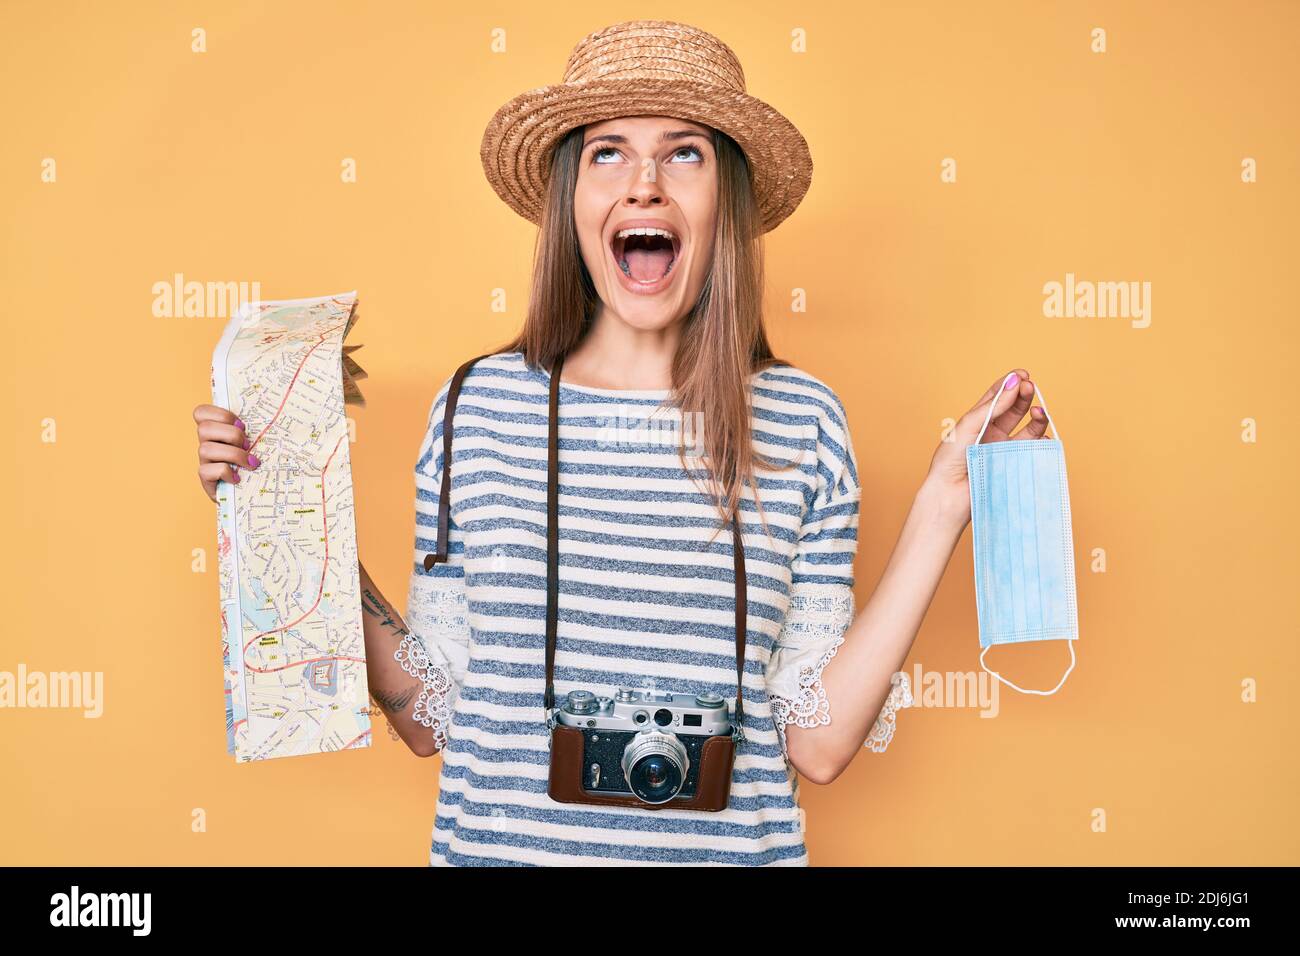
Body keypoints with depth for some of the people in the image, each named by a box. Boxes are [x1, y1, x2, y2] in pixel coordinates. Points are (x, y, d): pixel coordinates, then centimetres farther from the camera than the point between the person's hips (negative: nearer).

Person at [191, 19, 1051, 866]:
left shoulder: (803, 422, -8)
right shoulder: (478, 407, -7)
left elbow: (817, 744, -9)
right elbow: (429, 716, -3)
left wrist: (940, 510, -12)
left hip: (731, 846, 0)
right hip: (497, 845, 1)